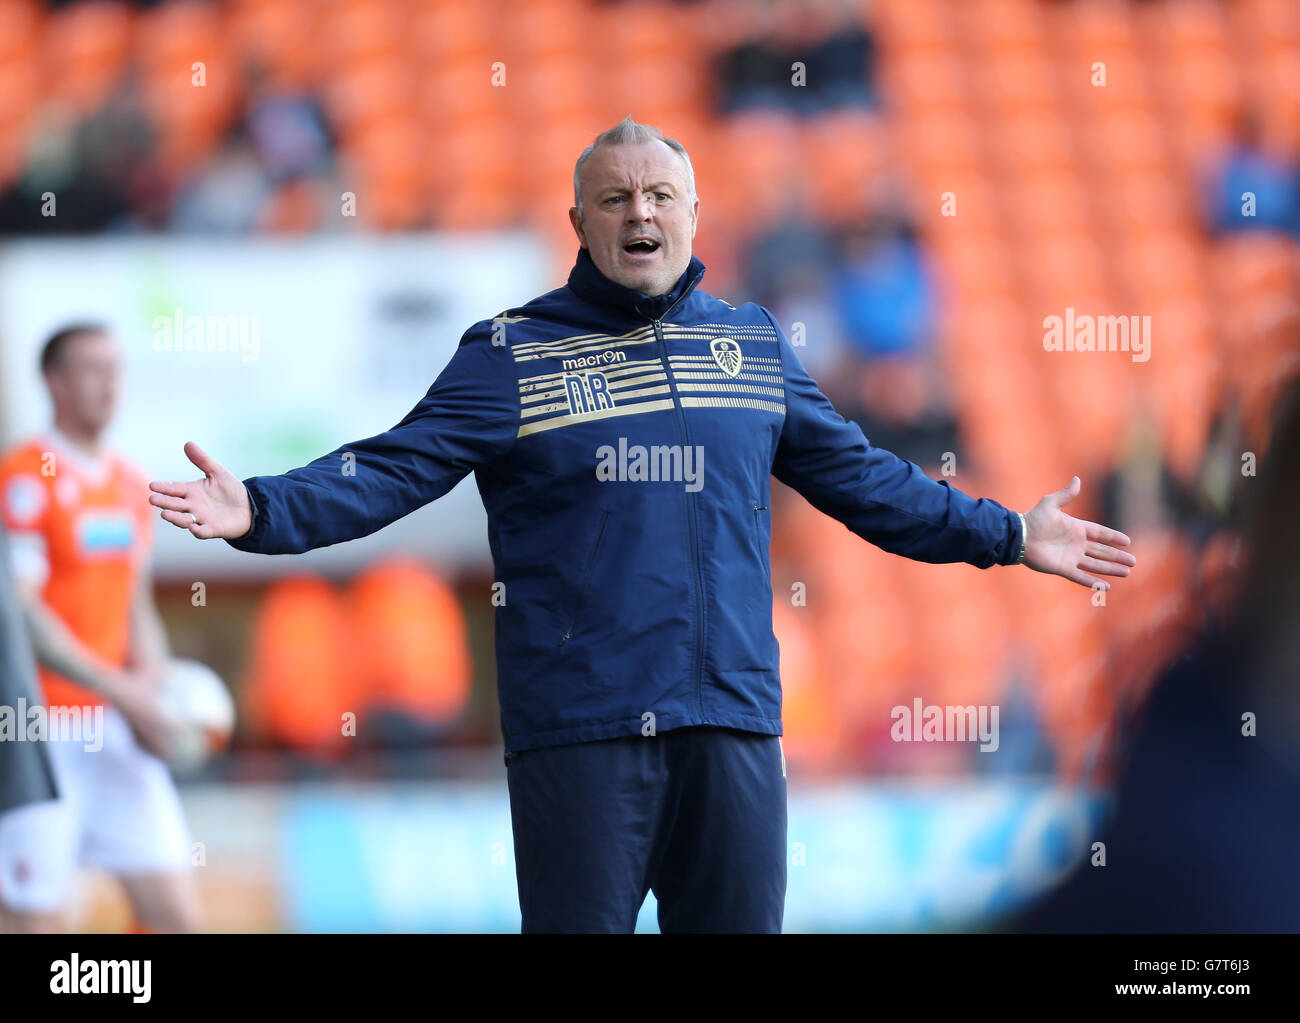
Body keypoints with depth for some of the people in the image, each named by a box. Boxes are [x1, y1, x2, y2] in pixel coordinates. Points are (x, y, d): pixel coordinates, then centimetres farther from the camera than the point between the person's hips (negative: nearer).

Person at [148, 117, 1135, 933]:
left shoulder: (756, 345, 13)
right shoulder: (509, 353, 2)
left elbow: (858, 475, 23)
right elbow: (390, 471, -6)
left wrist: (1008, 534, 25)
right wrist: (260, 510, -22)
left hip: (734, 724, 3)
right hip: (577, 733, -3)